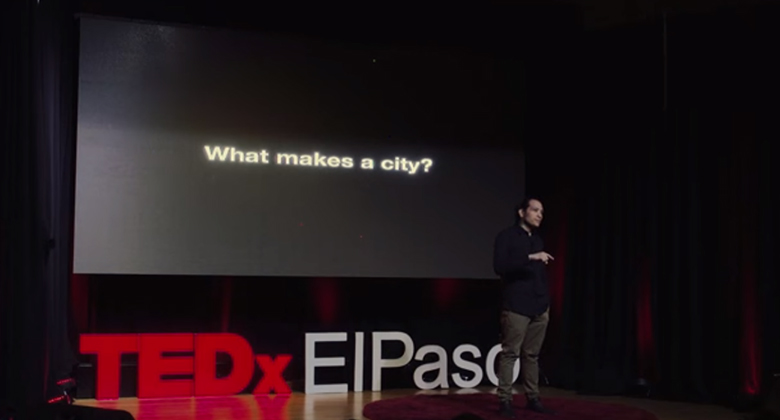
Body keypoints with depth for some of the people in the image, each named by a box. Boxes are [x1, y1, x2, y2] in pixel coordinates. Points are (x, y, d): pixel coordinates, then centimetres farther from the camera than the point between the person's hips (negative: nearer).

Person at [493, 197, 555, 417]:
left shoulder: (538, 240, 18)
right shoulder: (507, 236, -1)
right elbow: (499, 266, -15)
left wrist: (547, 302, 14)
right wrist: (529, 258, -21)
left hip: (539, 307, 6)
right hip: (516, 307, -6)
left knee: (532, 355, 8)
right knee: (510, 354, -5)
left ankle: (533, 398, 13)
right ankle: (505, 401, -2)